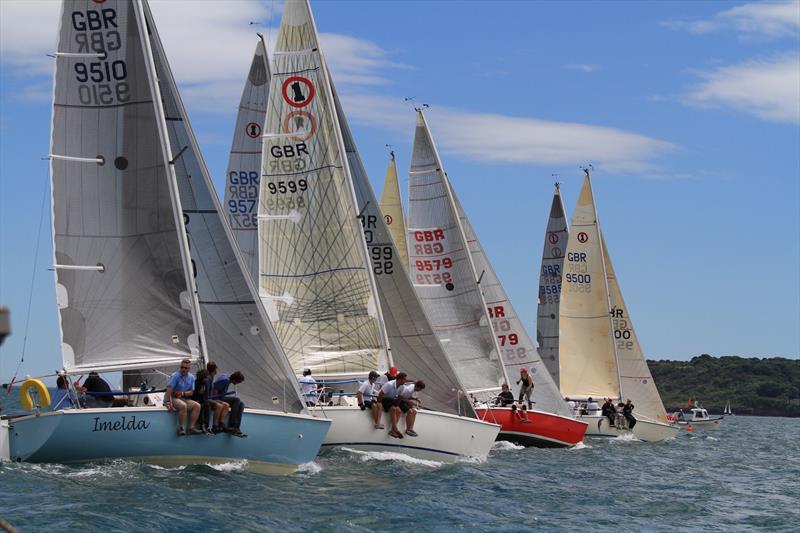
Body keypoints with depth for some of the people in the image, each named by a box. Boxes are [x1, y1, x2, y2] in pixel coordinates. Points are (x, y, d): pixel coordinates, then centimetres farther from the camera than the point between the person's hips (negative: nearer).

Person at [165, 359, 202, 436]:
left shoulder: (191, 377, 9)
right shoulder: (175, 376, -10)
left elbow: (191, 392, 8)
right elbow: (169, 389, -20)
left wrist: (183, 393, -13)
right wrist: (168, 402, -30)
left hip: (184, 398, 6)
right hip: (172, 398, -6)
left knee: (197, 406, -17)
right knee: (183, 406, -35)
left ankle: (191, 427, -19)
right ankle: (181, 428, -27)